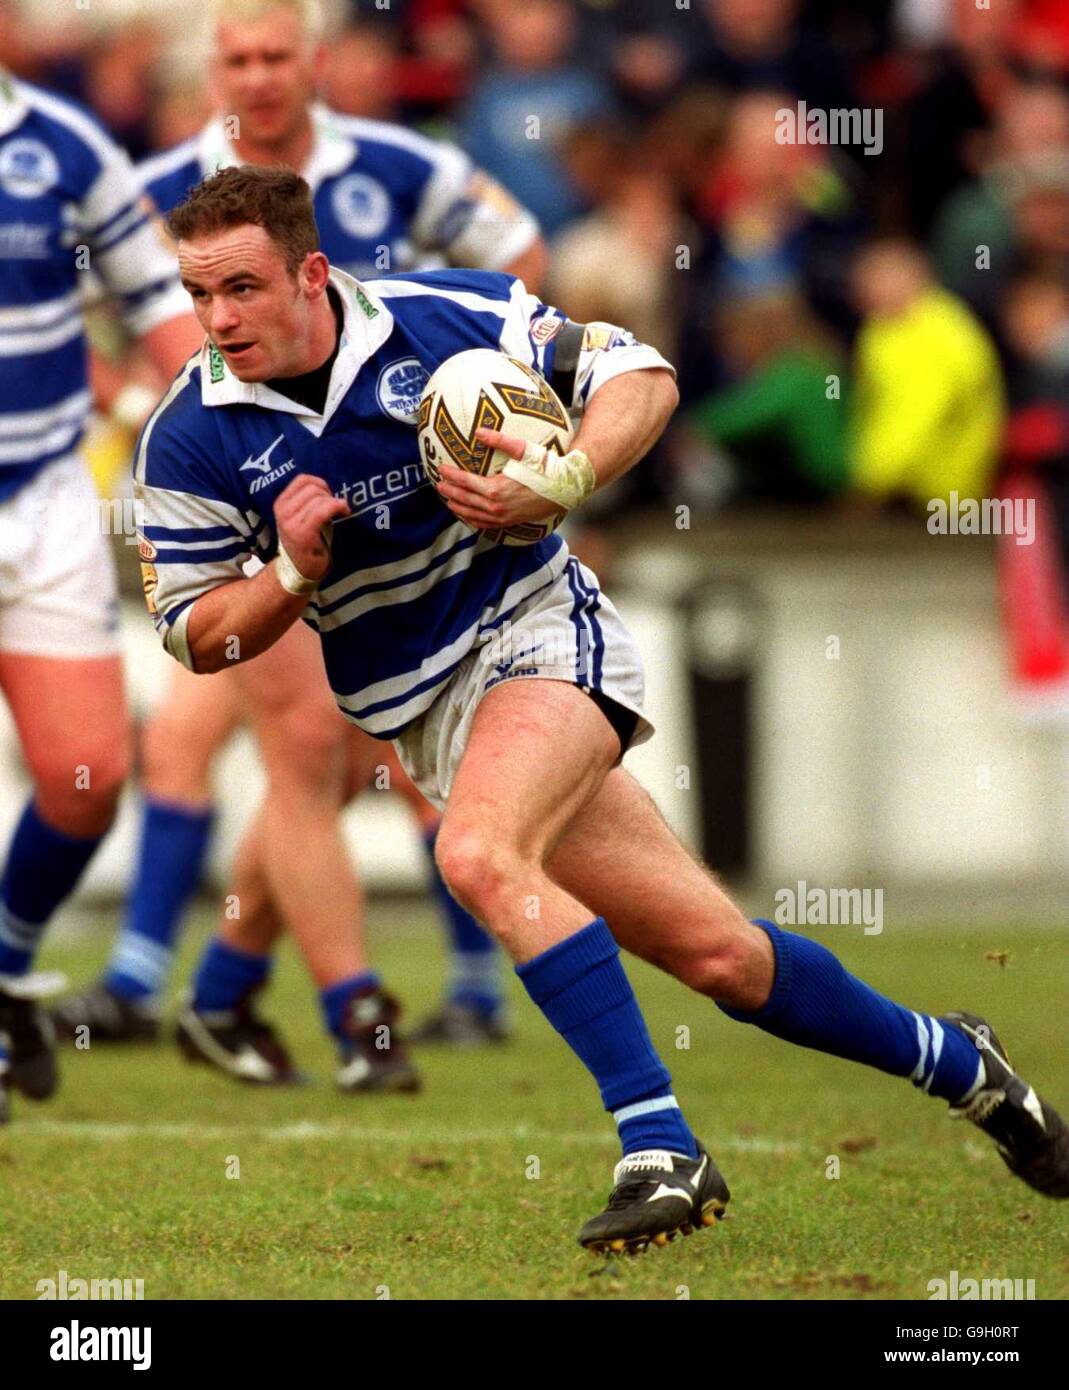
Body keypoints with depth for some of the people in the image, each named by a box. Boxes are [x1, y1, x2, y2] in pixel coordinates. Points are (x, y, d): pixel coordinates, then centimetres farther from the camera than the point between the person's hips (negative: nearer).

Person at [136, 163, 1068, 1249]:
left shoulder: (442, 319, -12)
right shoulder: (188, 442, -6)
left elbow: (639, 373, -2)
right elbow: (196, 636, 1)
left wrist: (565, 480, -21)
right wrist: (294, 569, -18)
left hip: (541, 629, -3)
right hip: (425, 711, 3)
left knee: (478, 855, -34)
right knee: (719, 956, 2)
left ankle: (659, 1147, -29)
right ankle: (951, 1060, 25)